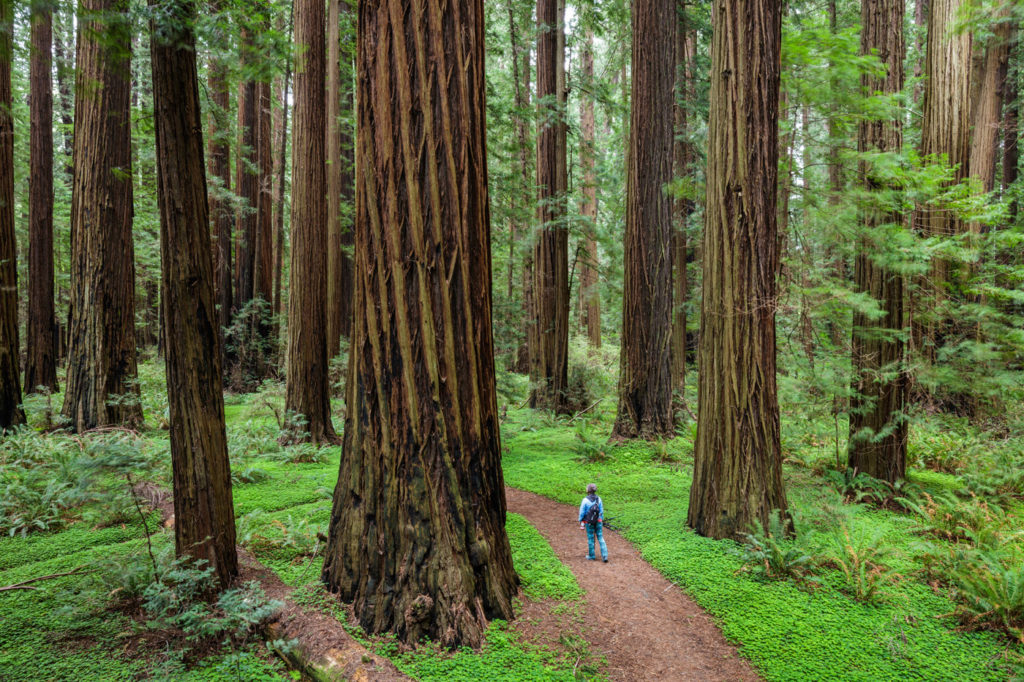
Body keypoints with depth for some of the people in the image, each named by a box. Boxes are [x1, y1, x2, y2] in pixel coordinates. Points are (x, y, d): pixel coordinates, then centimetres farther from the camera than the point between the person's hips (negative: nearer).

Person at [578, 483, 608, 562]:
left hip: (589, 522, -3)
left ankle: (591, 556, 23)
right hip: (598, 521, 3)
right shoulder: (598, 499, -5)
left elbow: (582, 512, -11)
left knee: (590, 538, 11)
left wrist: (581, 522, 0)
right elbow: (601, 511, 3)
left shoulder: (585, 500, -16)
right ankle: (604, 556, 1)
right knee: (600, 538, 9)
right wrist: (602, 520, 15)